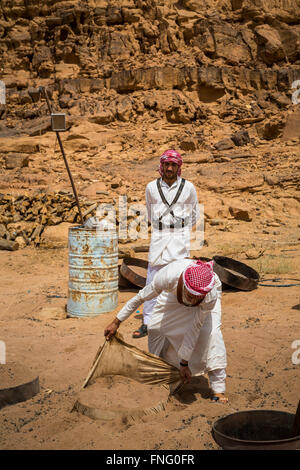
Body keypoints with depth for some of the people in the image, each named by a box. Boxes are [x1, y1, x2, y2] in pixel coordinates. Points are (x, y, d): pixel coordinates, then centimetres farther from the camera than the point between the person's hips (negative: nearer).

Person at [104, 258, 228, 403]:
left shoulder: (211, 296, -42)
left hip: (209, 293, -2)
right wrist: (116, 322, -16)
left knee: (211, 332, -24)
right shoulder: (168, 276, -43)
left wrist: (184, 363, -22)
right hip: (175, 293, 2)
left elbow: (195, 327, -30)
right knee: (155, 327, -5)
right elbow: (141, 297, -26)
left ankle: (218, 389, -12)